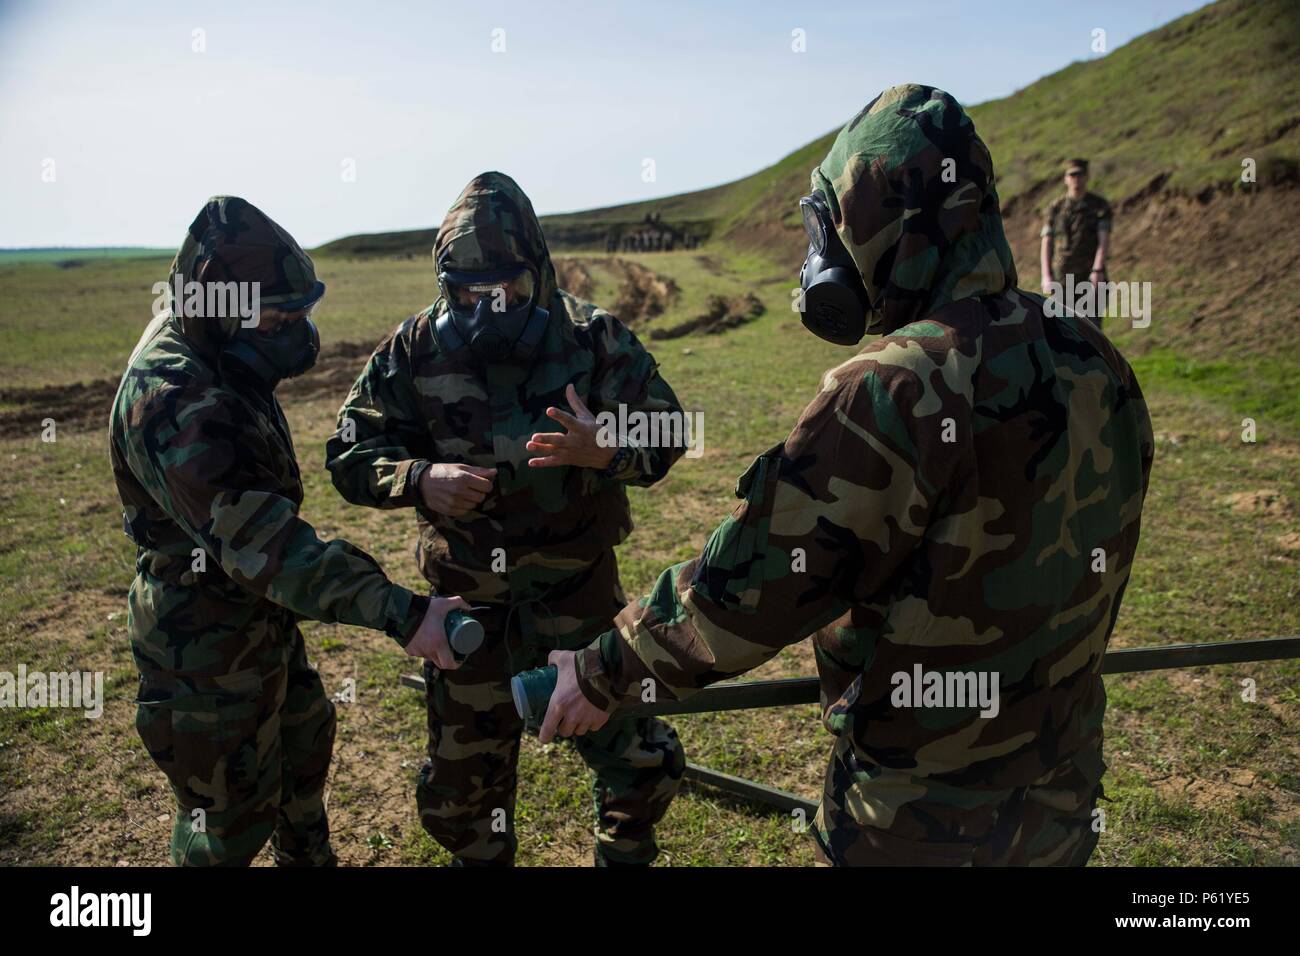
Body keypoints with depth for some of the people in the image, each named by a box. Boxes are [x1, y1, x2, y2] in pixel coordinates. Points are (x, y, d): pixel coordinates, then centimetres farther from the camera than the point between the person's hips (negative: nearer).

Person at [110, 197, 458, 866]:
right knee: (233, 813, 9)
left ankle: (309, 858, 53)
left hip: (260, 621, 10)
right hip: (208, 645, -10)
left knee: (303, 735, 28)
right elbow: (259, 543, -42)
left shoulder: (204, 352, -3)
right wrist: (401, 614, -47)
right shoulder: (174, 405, -33)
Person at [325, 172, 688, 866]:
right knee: (461, 785, 17)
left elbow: (666, 432, -6)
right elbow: (349, 455, -3)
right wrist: (420, 480, -23)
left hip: (579, 588, -1)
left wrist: (605, 451, -28)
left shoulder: (592, 338, -9)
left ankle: (626, 854, 39)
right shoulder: (416, 350, -7)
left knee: (641, 762, 6)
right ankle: (479, 857, 48)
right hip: (466, 599, 1)